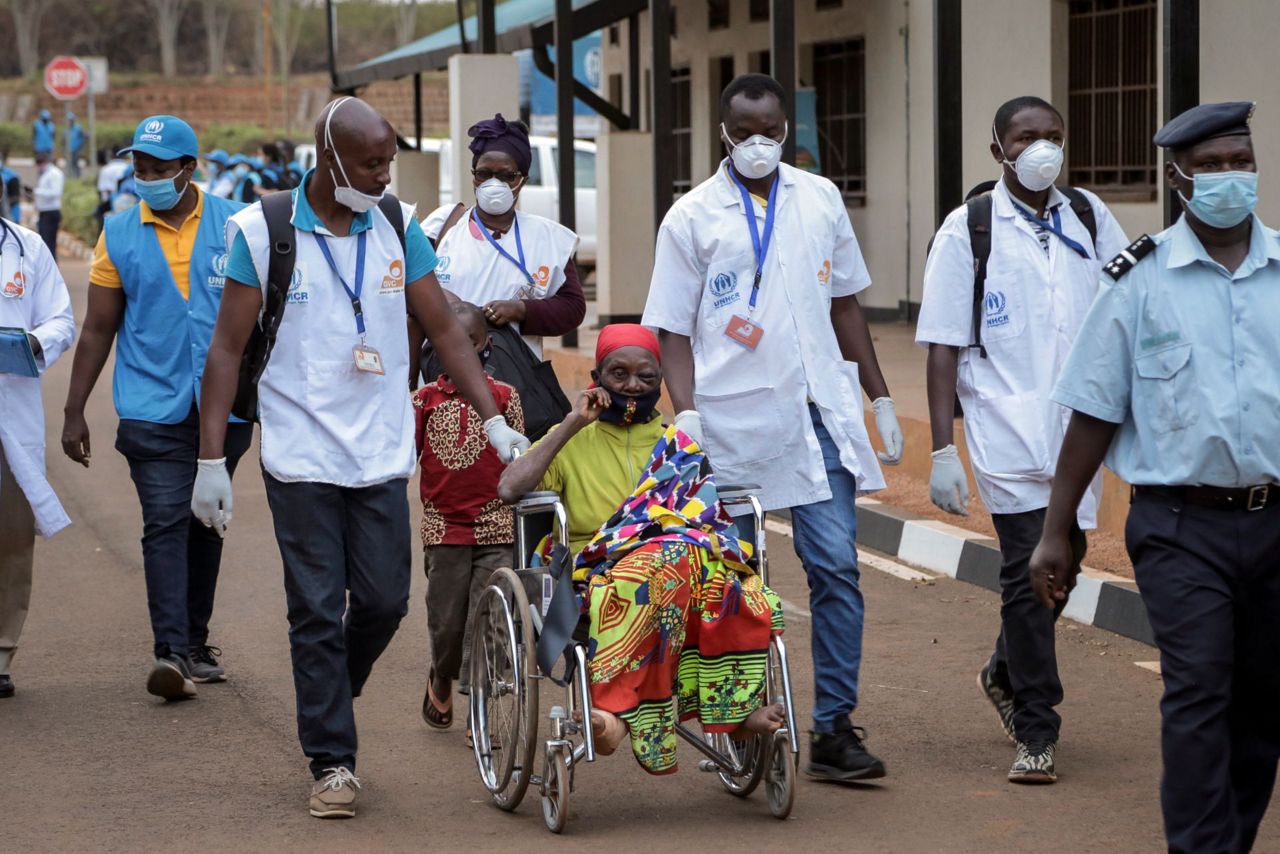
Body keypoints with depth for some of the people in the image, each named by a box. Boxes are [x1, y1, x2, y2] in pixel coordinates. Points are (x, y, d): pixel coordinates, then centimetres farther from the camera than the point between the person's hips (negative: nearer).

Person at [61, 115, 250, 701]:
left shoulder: (235, 226, 1)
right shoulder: (119, 235, 2)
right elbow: (99, 329, 7)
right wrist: (74, 411, 4)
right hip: (153, 407, -1)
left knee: (206, 525, 11)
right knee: (165, 523, -12)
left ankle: (195, 644, 23)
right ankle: (172, 653, -17)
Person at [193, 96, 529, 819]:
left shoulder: (398, 227, 4)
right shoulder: (263, 231, -5)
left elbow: (445, 330, 9)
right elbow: (229, 347, -2)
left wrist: (495, 421, 1)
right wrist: (211, 459, -6)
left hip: (383, 455, 3)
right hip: (301, 455, -3)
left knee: (385, 600, 2)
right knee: (318, 611, -1)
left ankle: (329, 701, 31)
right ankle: (332, 760, 10)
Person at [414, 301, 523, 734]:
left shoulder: (504, 396, 4)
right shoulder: (425, 398, 5)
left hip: (496, 528, -1)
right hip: (444, 527, 1)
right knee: (445, 622, 7)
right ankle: (441, 677, 35)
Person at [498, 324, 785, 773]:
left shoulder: (684, 444, 24)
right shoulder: (574, 441, 16)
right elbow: (509, 489, -2)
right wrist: (572, 425, -2)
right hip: (598, 574, -2)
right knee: (669, 558, -37)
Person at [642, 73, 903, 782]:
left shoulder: (821, 200, 10)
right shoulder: (692, 216, 0)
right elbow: (673, 331, -1)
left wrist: (880, 397, 16)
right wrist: (686, 418, -13)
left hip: (817, 411, 2)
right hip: (732, 423, -2)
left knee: (836, 564, -5)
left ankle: (833, 729, 0)